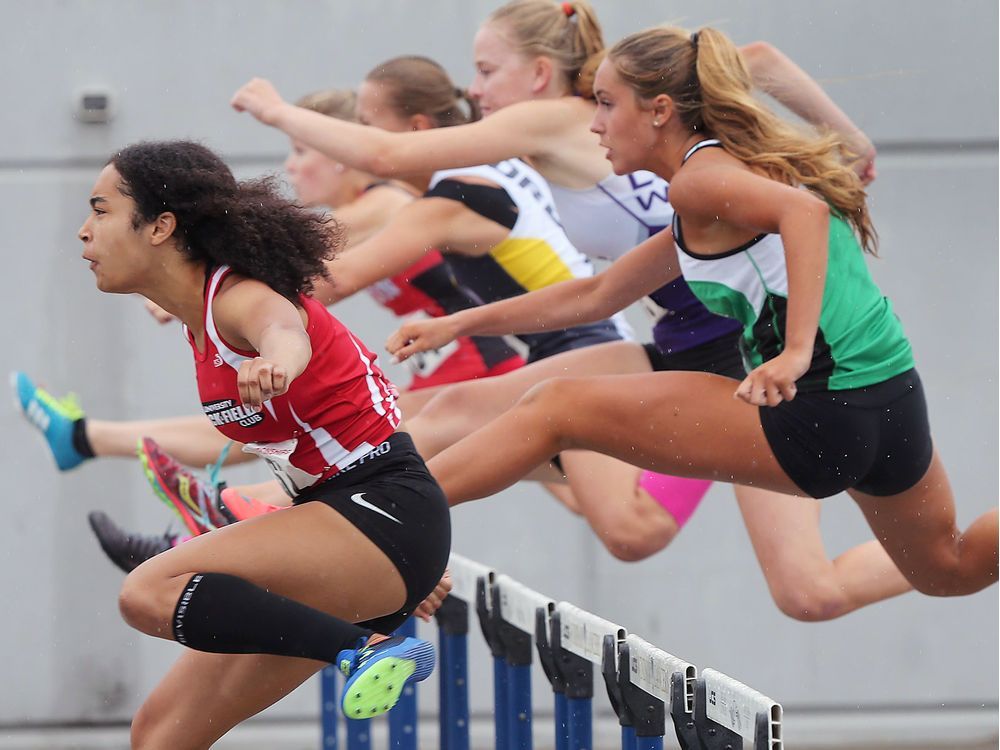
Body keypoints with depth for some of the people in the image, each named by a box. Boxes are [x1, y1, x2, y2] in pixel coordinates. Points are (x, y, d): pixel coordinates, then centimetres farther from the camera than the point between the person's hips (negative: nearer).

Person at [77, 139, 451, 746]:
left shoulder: (240, 298, -15)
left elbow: (283, 331, -41)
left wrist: (275, 363, -65)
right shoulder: (203, 314, 13)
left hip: (386, 514, -9)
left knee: (151, 593, -28)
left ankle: (368, 650, -32)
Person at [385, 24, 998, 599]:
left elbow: (804, 211, -28)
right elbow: (597, 295, 29)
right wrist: (458, 325, 27)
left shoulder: (700, 178, -6)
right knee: (949, 568, 33)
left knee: (557, 408, -2)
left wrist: (797, 353, -35)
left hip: (821, 418, -9)